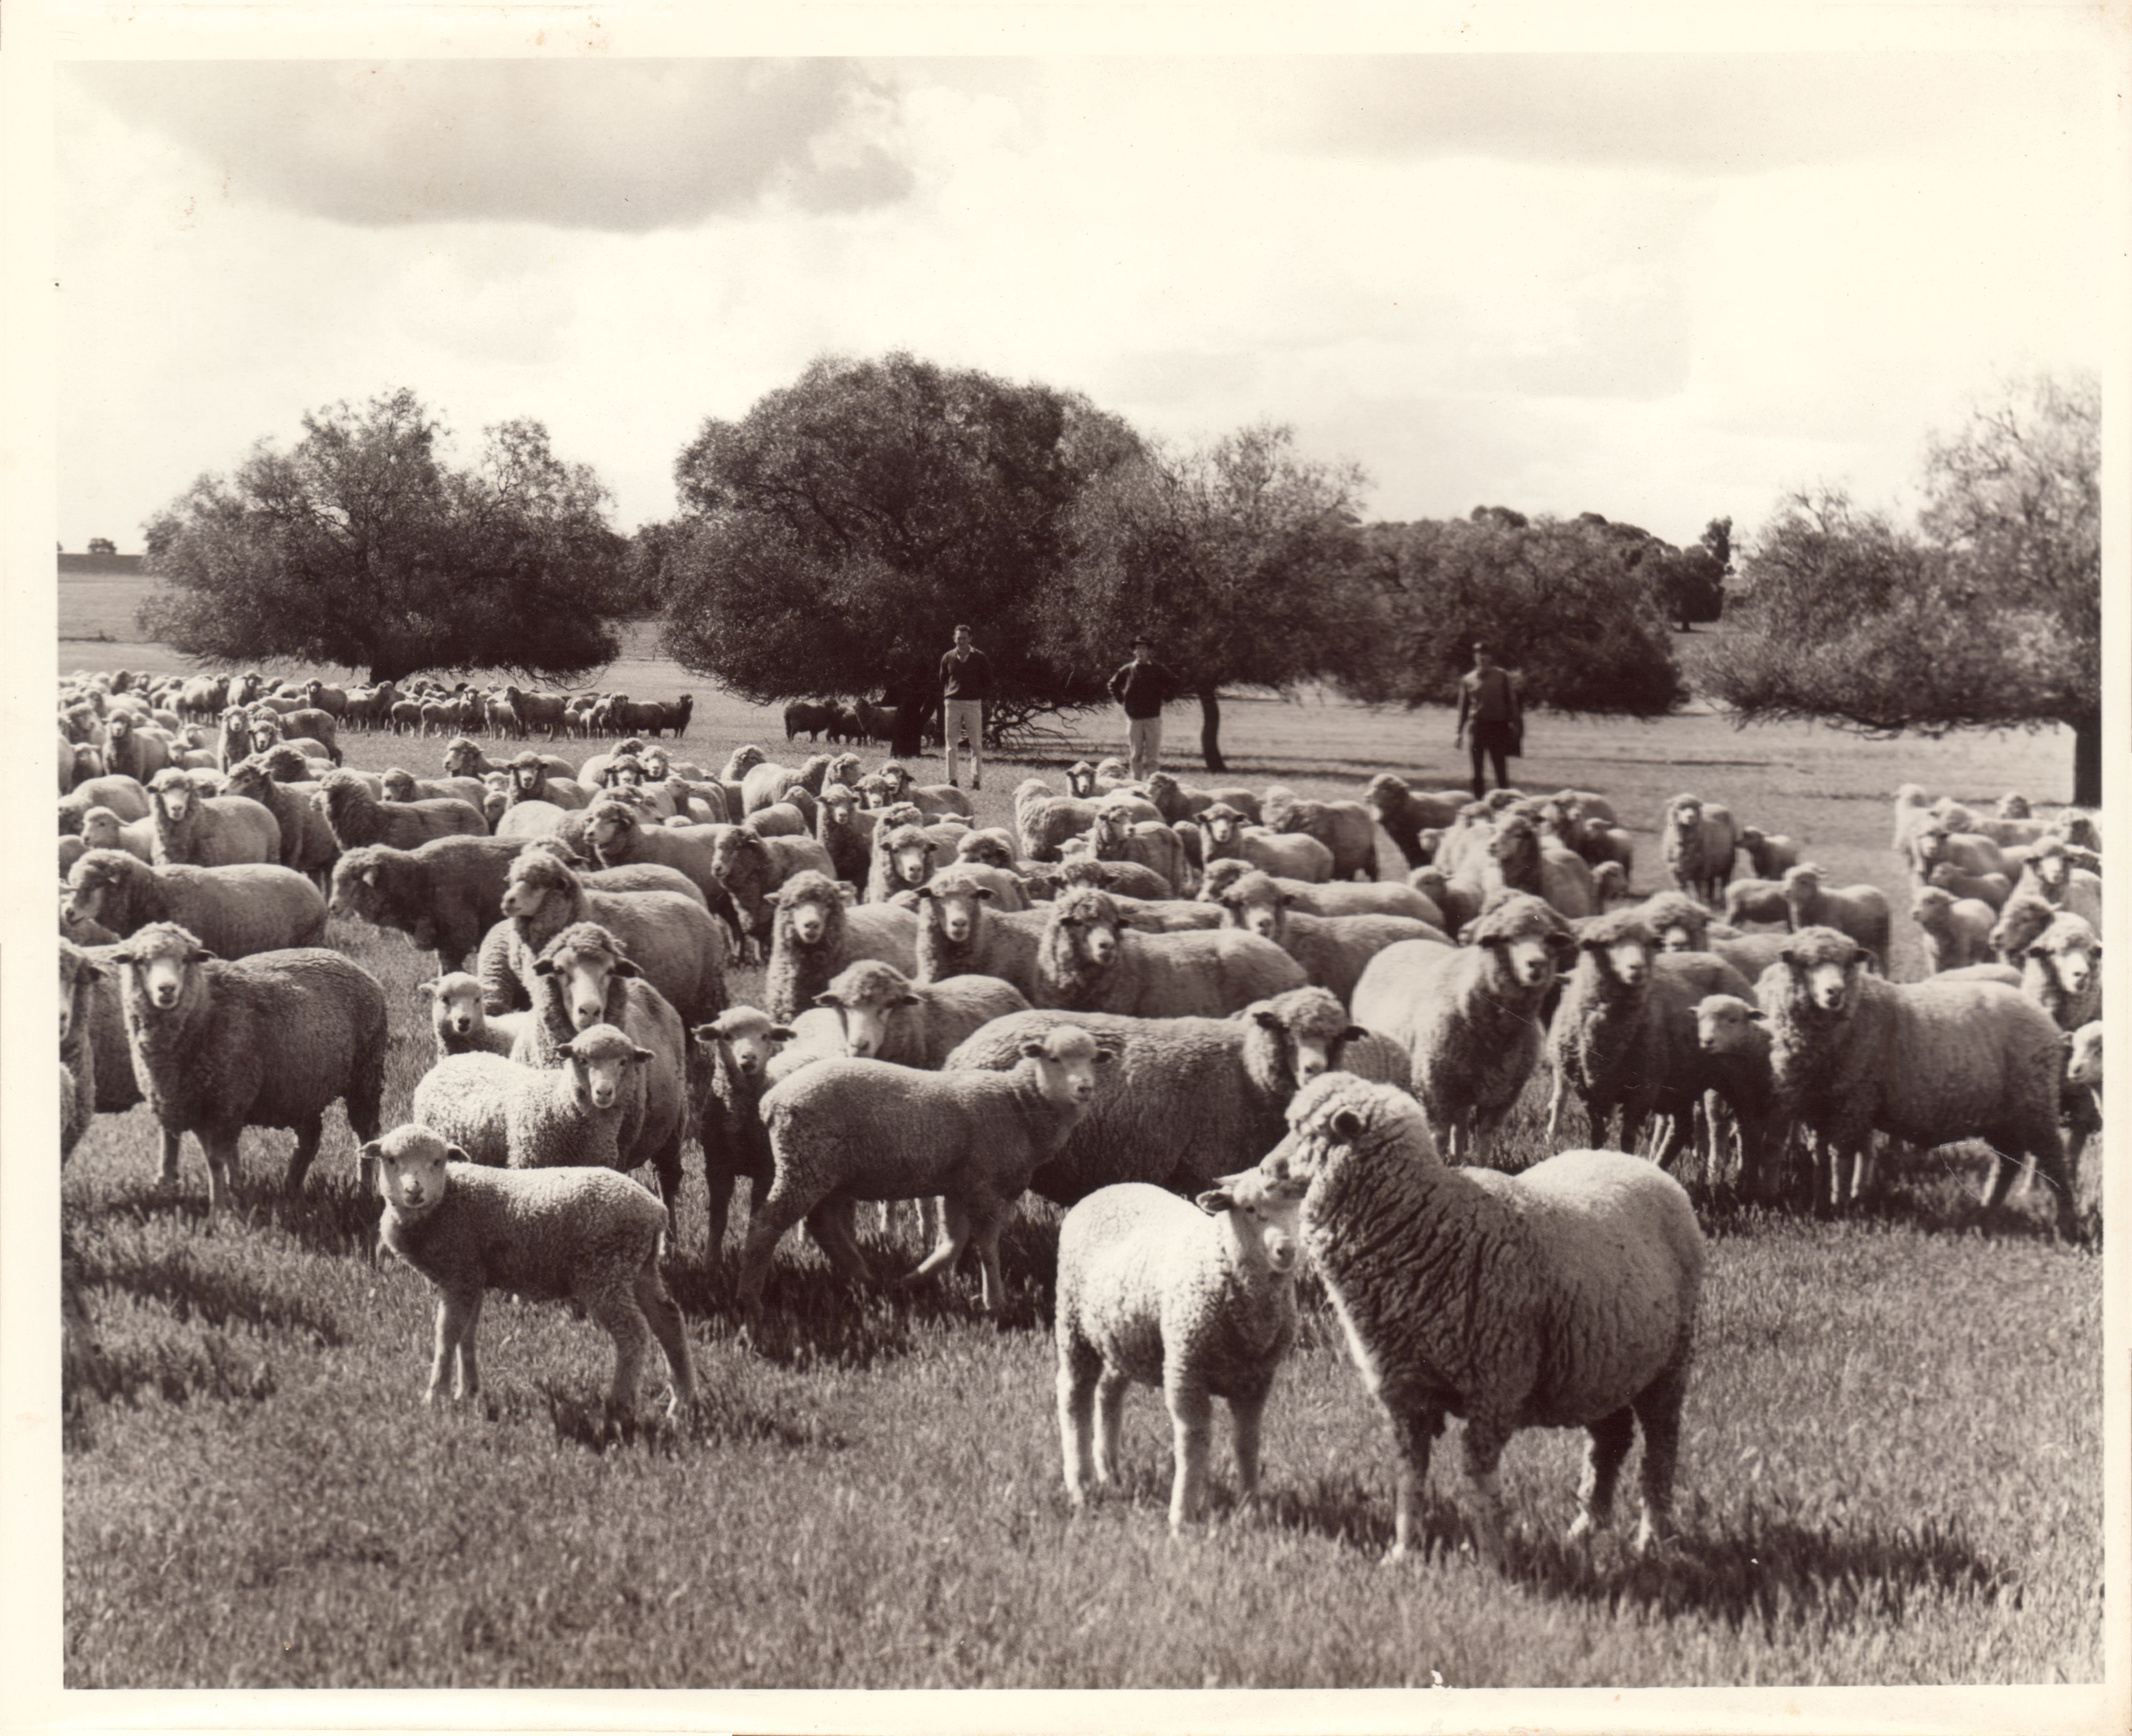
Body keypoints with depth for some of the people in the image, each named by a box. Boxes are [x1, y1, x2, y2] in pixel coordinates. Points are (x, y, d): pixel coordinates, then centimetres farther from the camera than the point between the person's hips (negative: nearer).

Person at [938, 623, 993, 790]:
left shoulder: (980, 658, 3)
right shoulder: (948, 658, 8)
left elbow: (988, 681, 8)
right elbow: (943, 681, 18)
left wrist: (982, 696, -3)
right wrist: (946, 696, 6)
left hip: (973, 703, -2)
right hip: (952, 703, 2)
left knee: (976, 744, -2)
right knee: (951, 743, 1)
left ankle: (976, 780, 1)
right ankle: (953, 780, 5)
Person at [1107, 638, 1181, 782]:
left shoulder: (1158, 670, 1)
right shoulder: (1127, 670, 6)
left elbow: (1176, 684, 9)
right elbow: (1113, 685, 21)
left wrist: (1165, 699, 3)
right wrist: (1122, 700, 11)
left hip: (1153, 718, -2)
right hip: (1133, 719, 2)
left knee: (1153, 755, -4)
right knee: (1135, 755, 6)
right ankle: (1136, 784, 12)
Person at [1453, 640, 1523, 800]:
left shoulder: (1502, 676, 3)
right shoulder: (1468, 679, 8)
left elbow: (1510, 701, 4)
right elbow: (1463, 707, 13)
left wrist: (1514, 724, -3)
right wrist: (1459, 731, 9)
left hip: (1498, 726, -2)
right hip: (1477, 725, 2)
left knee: (1500, 767, -2)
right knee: (1477, 768, 4)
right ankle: (1478, 800, 11)